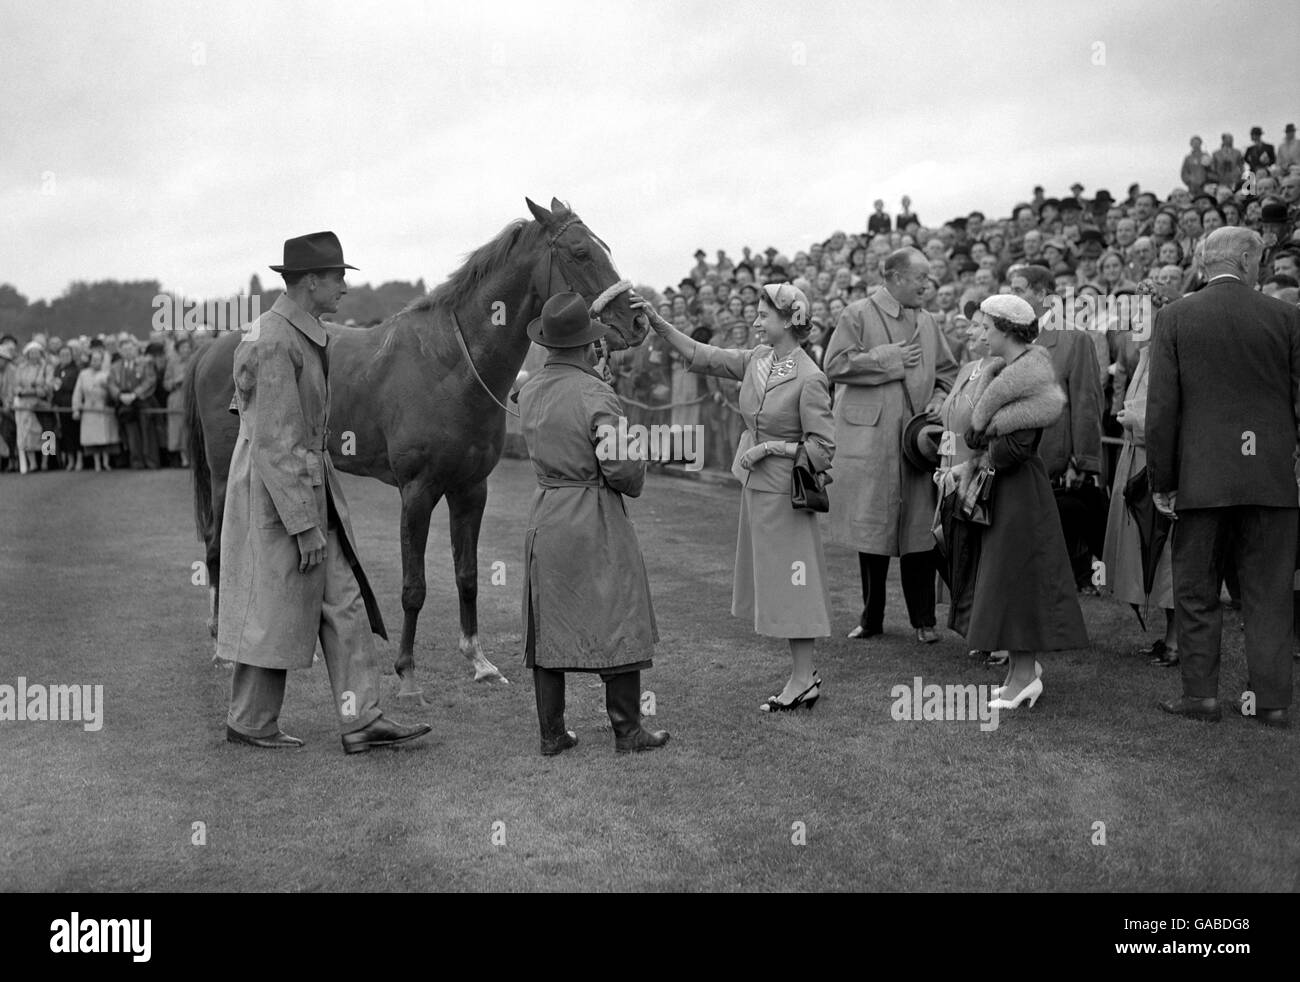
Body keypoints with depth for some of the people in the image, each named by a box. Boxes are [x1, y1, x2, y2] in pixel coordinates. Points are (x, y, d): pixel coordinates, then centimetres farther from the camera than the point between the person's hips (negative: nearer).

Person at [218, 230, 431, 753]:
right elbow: (276, 445, -23)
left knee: (344, 603, 7)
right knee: (274, 611, 4)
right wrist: (305, 526, -23)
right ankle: (249, 722, 21)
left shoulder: (304, 336, 11)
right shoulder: (274, 345, -20)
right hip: (276, 491, -10)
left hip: (313, 483, 10)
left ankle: (362, 721, 10)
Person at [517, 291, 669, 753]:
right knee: (618, 624, 7)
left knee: (547, 625, 12)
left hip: (545, 517, 6)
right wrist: (635, 480, 3)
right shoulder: (596, 395, -17)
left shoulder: (529, 390, 3)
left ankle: (552, 733, 18)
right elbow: (621, 468, -19)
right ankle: (627, 730, 16)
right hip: (598, 520, -6)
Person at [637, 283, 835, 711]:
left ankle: (803, 680, 9)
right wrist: (657, 322, 4)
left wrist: (769, 447, -16)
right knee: (772, 580, 13)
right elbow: (701, 356, 9)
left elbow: (822, 450, -17)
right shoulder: (756, 359, 4)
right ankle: (806, 676, 23)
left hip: (783, 491, -8)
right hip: (755, 485, 8)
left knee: (789, 582, -1)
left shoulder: (809, 379, -17)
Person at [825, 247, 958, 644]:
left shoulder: (927, 323, 15)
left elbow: (947, 370, 23)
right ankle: (871, 618, 15)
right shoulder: (858, 314, -1)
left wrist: (939, 398, 3)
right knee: (871, 527, 3)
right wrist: (889, 359, -12)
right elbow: (835, 364, -12)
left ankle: (923, 620, 13)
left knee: (919, 530, 3)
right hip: (868, 436, -4)